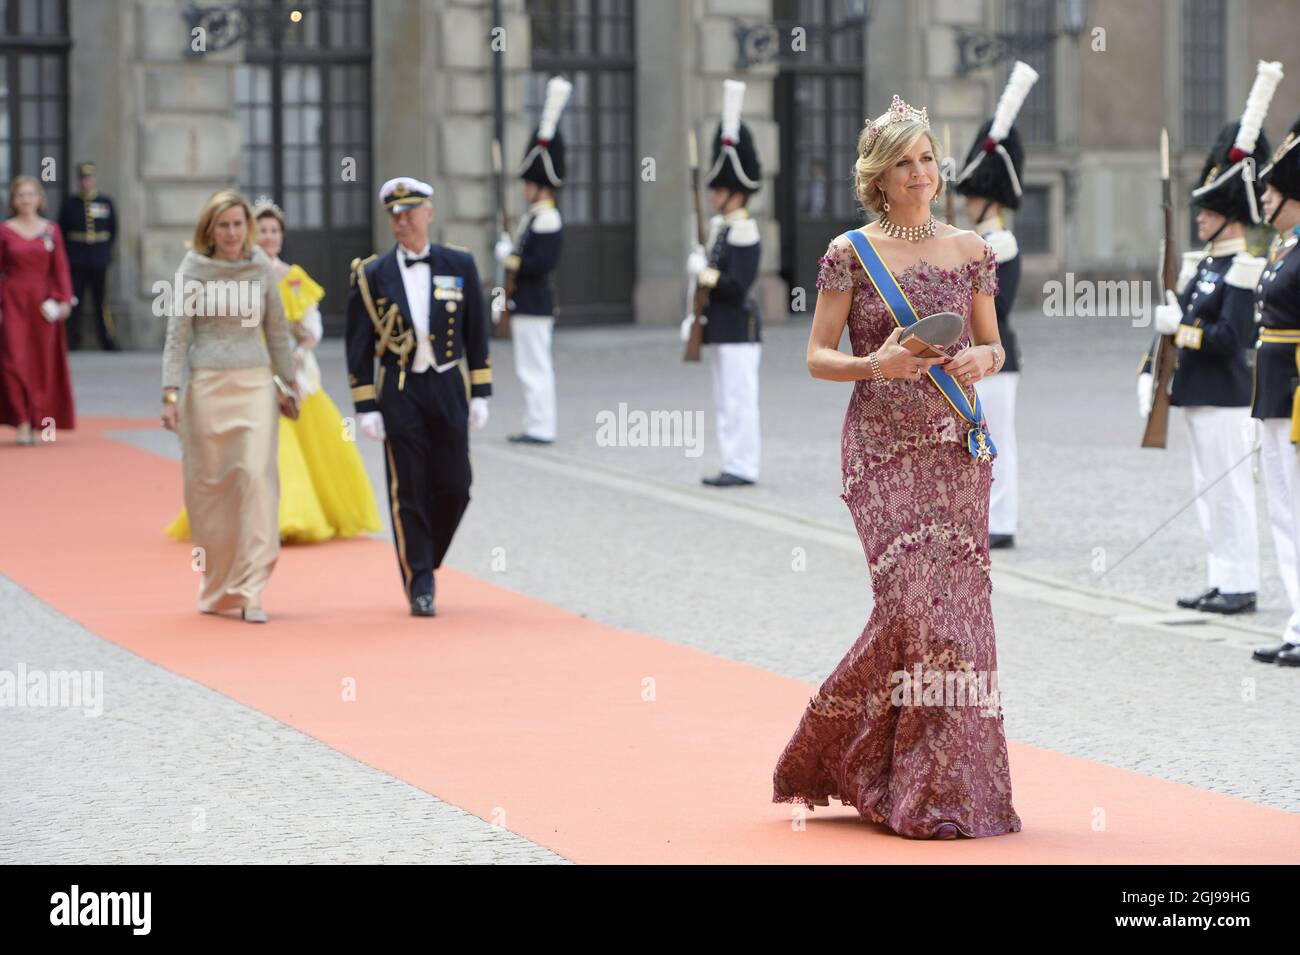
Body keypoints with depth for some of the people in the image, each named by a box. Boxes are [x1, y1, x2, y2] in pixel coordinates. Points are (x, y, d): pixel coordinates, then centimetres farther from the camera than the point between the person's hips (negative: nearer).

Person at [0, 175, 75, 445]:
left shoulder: (51, 230, 6)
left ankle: (39, 422, 16)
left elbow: (60, 268, 5)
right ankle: (22, 422, -7)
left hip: (43, 301, 2)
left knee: (43, 361, 4)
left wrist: (64, 299, -5)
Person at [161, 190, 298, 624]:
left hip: (255, 385, 1)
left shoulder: (262, 269, 7)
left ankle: (249, 589, -13)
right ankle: (216, 588, 15)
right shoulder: (193, 271, 1)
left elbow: (277, 332, 14)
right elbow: (177, 335, 1)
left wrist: (288, 385, 15)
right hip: (206, 387, -1)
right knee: (208, 485, 2)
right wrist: (170, 393, -7)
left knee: (257, 477, -12)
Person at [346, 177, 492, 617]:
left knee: (454, 488, 1)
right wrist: (365, 407, -4)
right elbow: (359, 347, 1)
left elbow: (476, 333, 8)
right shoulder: (372, 275, 0)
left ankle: (422, 561, 23)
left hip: (449, 389, 2)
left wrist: (480, 394, 3)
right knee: (408, 493, -2)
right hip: (399, 394, -2)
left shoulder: (459, 265, 4)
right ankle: (419, 583, 6)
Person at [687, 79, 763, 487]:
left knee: (739, 398, -6)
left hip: (739, 331, -10)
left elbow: (736, 285, -22)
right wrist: (696, 317, 15)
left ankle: (743, 467, -3)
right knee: (725, 401, 12)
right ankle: (735, 463, 16)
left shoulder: (745, 233, -14)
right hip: (723, 330, 10)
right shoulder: (721, 227, 14)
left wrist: (703, 272, -13)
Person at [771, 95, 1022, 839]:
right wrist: (875, 365, -17)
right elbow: (818, 357, 1)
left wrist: (982, 359, -7)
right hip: (884, 448, -3)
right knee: (912, 601, -13)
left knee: (957, 604, -1)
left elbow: (995, 345, 15)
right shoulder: (851, 253, 0)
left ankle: (956, 783, 9)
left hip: (959, 444, 3)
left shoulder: (969, 250, 9)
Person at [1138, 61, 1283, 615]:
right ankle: (1221, 582, 18)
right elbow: (1169, 322, 14)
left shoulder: (1242, 272, -13)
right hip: (1196, 396, 9)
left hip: (1225, 399, -9)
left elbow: (1230, 338, -21)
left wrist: (1181, 331, -13)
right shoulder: (1198, 264, 13)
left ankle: (1241, 586, 0)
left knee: (1229, 491, -5)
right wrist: (1149, 373, 5)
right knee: (1209, 491, 12)